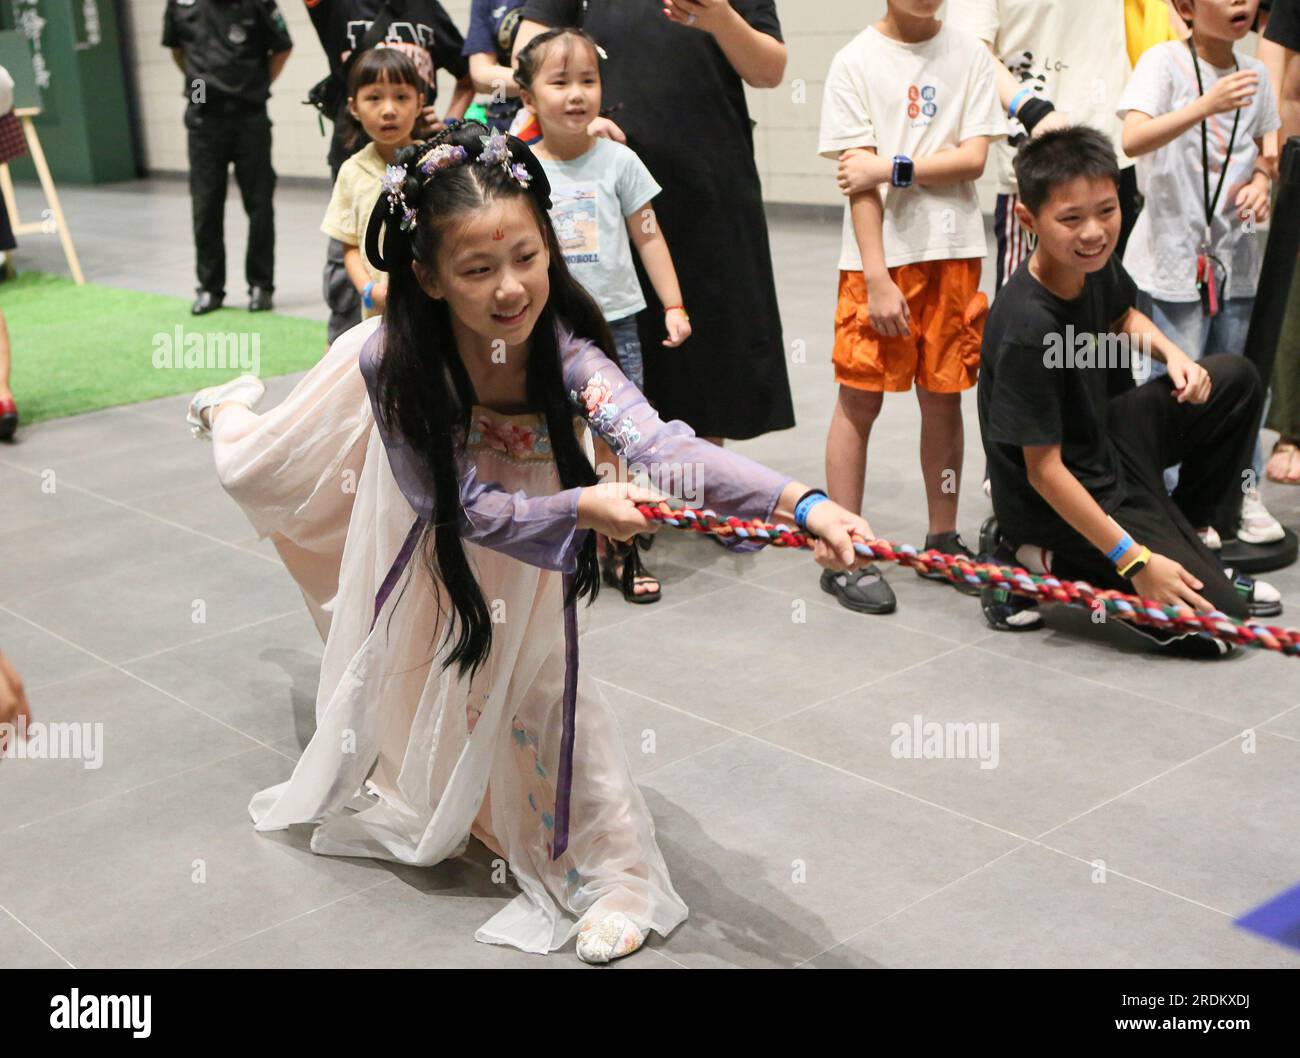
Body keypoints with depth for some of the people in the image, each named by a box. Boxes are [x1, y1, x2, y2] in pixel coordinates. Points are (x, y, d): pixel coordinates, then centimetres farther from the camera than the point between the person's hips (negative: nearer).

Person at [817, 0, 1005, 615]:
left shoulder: (968, 55, 6)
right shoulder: (856, 61, -1)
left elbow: (973, 158, -2)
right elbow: (858, 178, -8)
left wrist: (891, 168, -14)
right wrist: (877, 278, -13)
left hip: (954, 251, 3)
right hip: (879, 255, -2)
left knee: (943, 397, 8)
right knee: (860, 398, 0)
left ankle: (943, 540, 22)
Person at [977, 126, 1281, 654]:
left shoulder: (1095, 263, -6)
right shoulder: (1027, 329, -31)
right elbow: (1044, 469, -27)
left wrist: (1172, 353, 0)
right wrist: (1132, 561, -24)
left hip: (1104, 444, 9)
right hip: (1063, 501, -9)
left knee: (1236, 378, 11)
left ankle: (1182, 535, 15)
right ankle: (1042, 567, -1)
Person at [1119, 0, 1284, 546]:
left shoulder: (1254, 73, 8)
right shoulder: (1165, 61, -10)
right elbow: (1133, 139, -26)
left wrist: (1260, 183, -1)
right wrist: (1207, 104, -36)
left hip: (1236, 253, 6)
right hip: (1173, 254, -6)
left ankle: (1241, 492, 27)